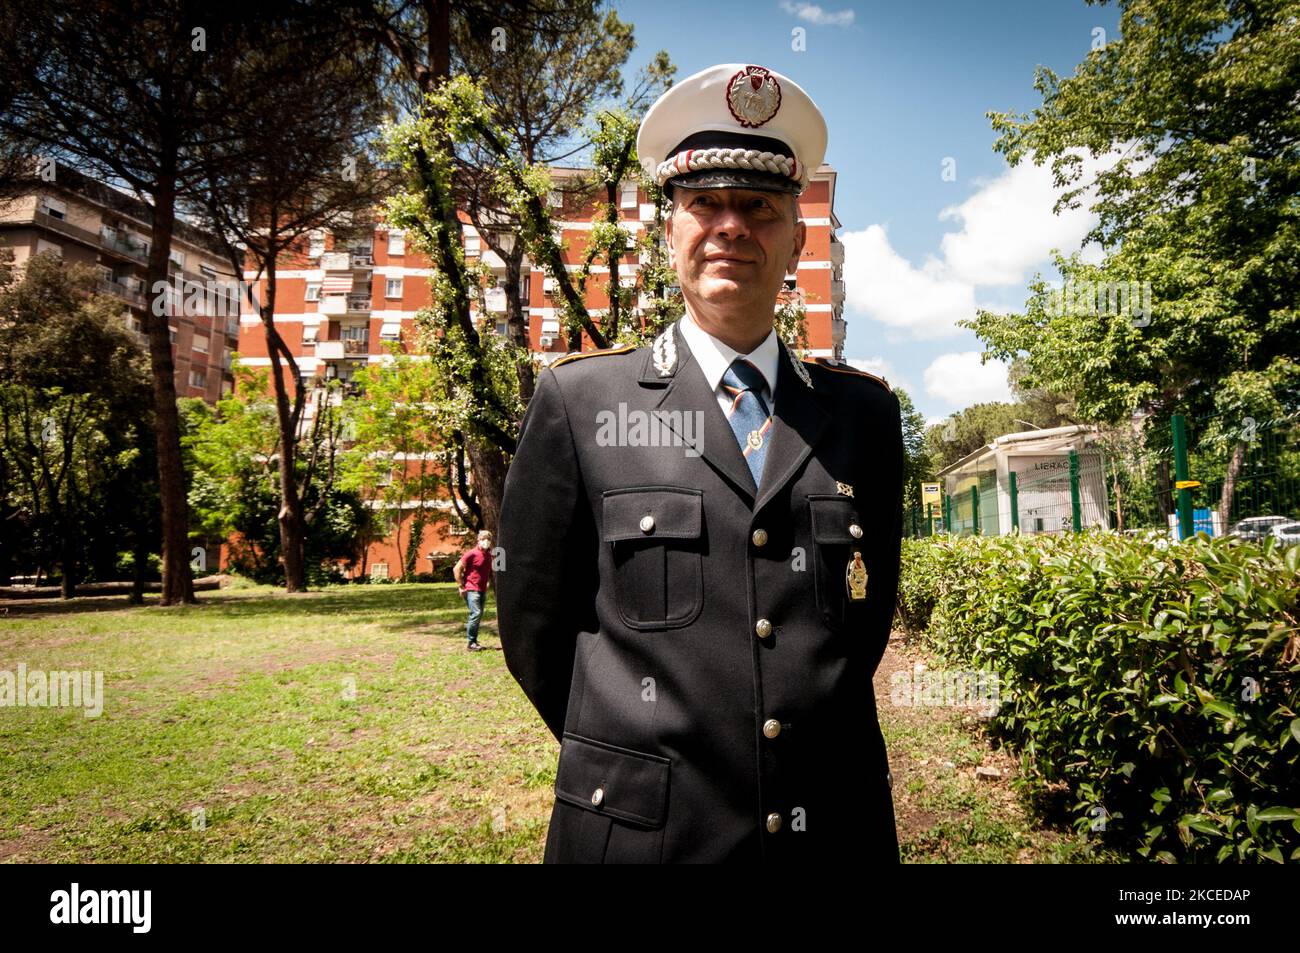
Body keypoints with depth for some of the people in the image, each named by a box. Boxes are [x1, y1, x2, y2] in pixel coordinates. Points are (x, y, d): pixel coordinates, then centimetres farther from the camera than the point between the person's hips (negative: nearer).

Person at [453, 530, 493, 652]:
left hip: (482, 590, 8)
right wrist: (461, 586, -10)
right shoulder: (472, 554, -10)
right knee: (476, 613, -16)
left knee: (479, 614, 10)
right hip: (471, 590, -7)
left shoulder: (489, 555, 11)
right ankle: (471, 643, -9)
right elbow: (456, 570, -10)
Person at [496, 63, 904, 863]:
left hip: (838, 830, 3)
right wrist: (626, 761, 4)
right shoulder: (579, 401, -6)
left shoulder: (865, 411, 2)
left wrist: (812, 754, 9)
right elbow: (534, 625, -2)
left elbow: (870, 610, 9)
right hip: (640, 831, -2)